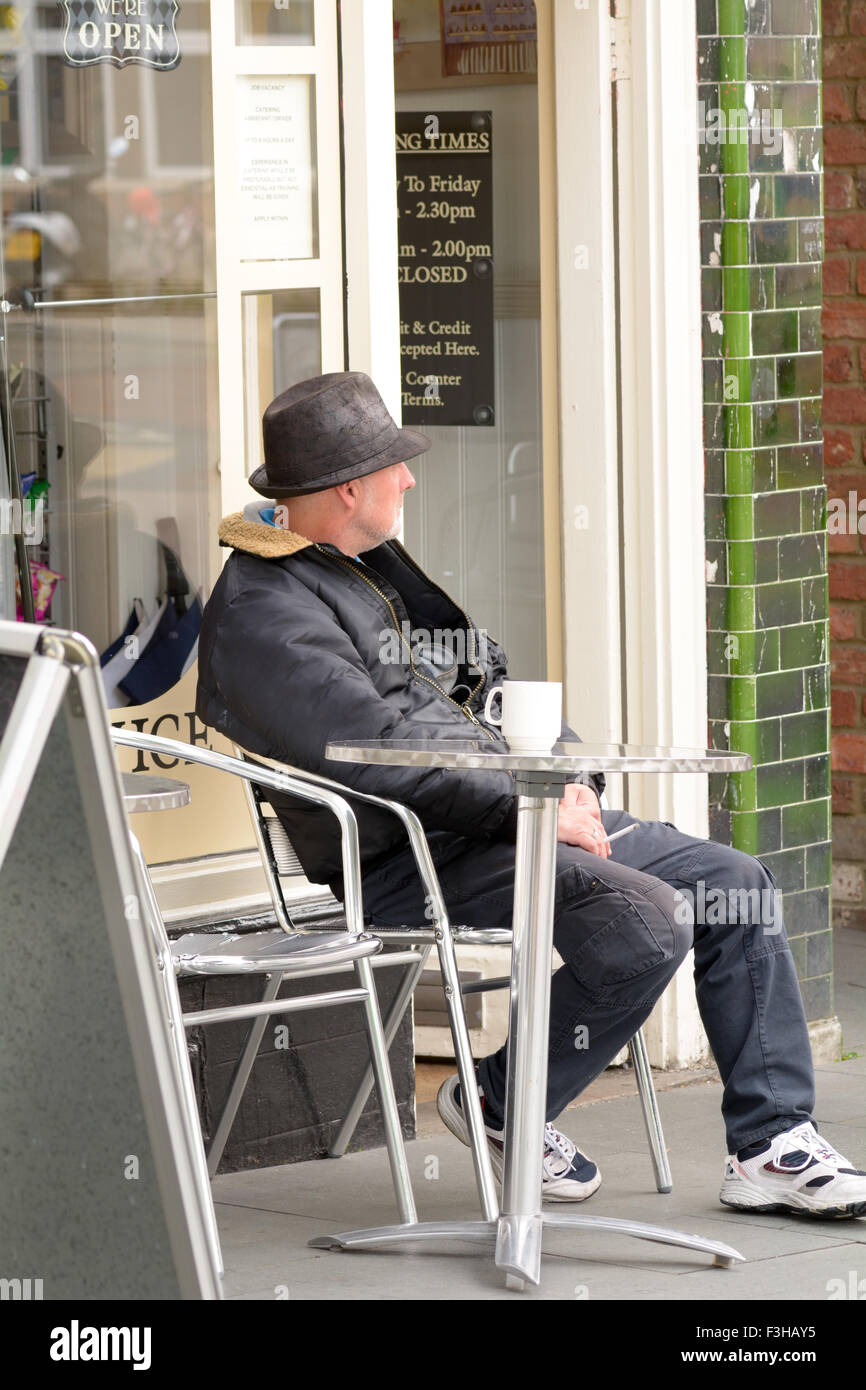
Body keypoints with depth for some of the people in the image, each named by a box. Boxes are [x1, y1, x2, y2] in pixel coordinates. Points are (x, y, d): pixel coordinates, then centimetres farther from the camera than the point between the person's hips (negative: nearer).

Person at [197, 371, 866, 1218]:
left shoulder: (373, 563, 17)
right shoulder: (264, 616, -16)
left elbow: (485, 681, 22)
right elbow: (386, 754, -25)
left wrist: (567, 779, 5)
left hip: (502, 817, 10)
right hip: (411, 860, -10)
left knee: (735, 885, 2)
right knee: (647, 923, -27)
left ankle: (771, 1146, 5)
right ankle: (503, 1106, -5)